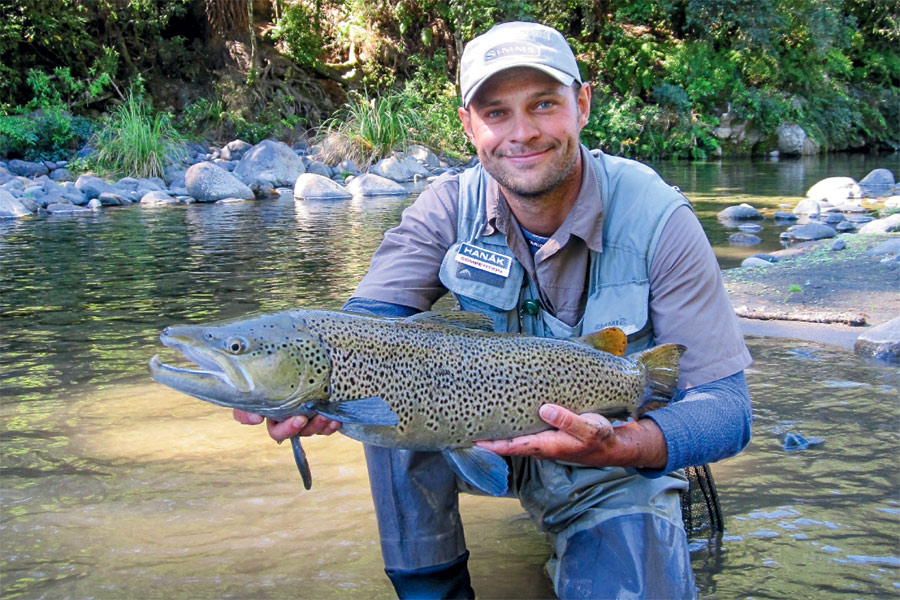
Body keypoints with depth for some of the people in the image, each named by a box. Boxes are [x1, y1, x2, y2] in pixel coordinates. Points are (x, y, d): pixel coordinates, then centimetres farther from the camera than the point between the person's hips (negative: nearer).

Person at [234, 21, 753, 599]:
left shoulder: (656, 218, -20)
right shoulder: (452, 205, -10)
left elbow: (726, 405, -21)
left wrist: (616, 446, -41)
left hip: (617, 463, -3)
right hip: (488, 436, 3)